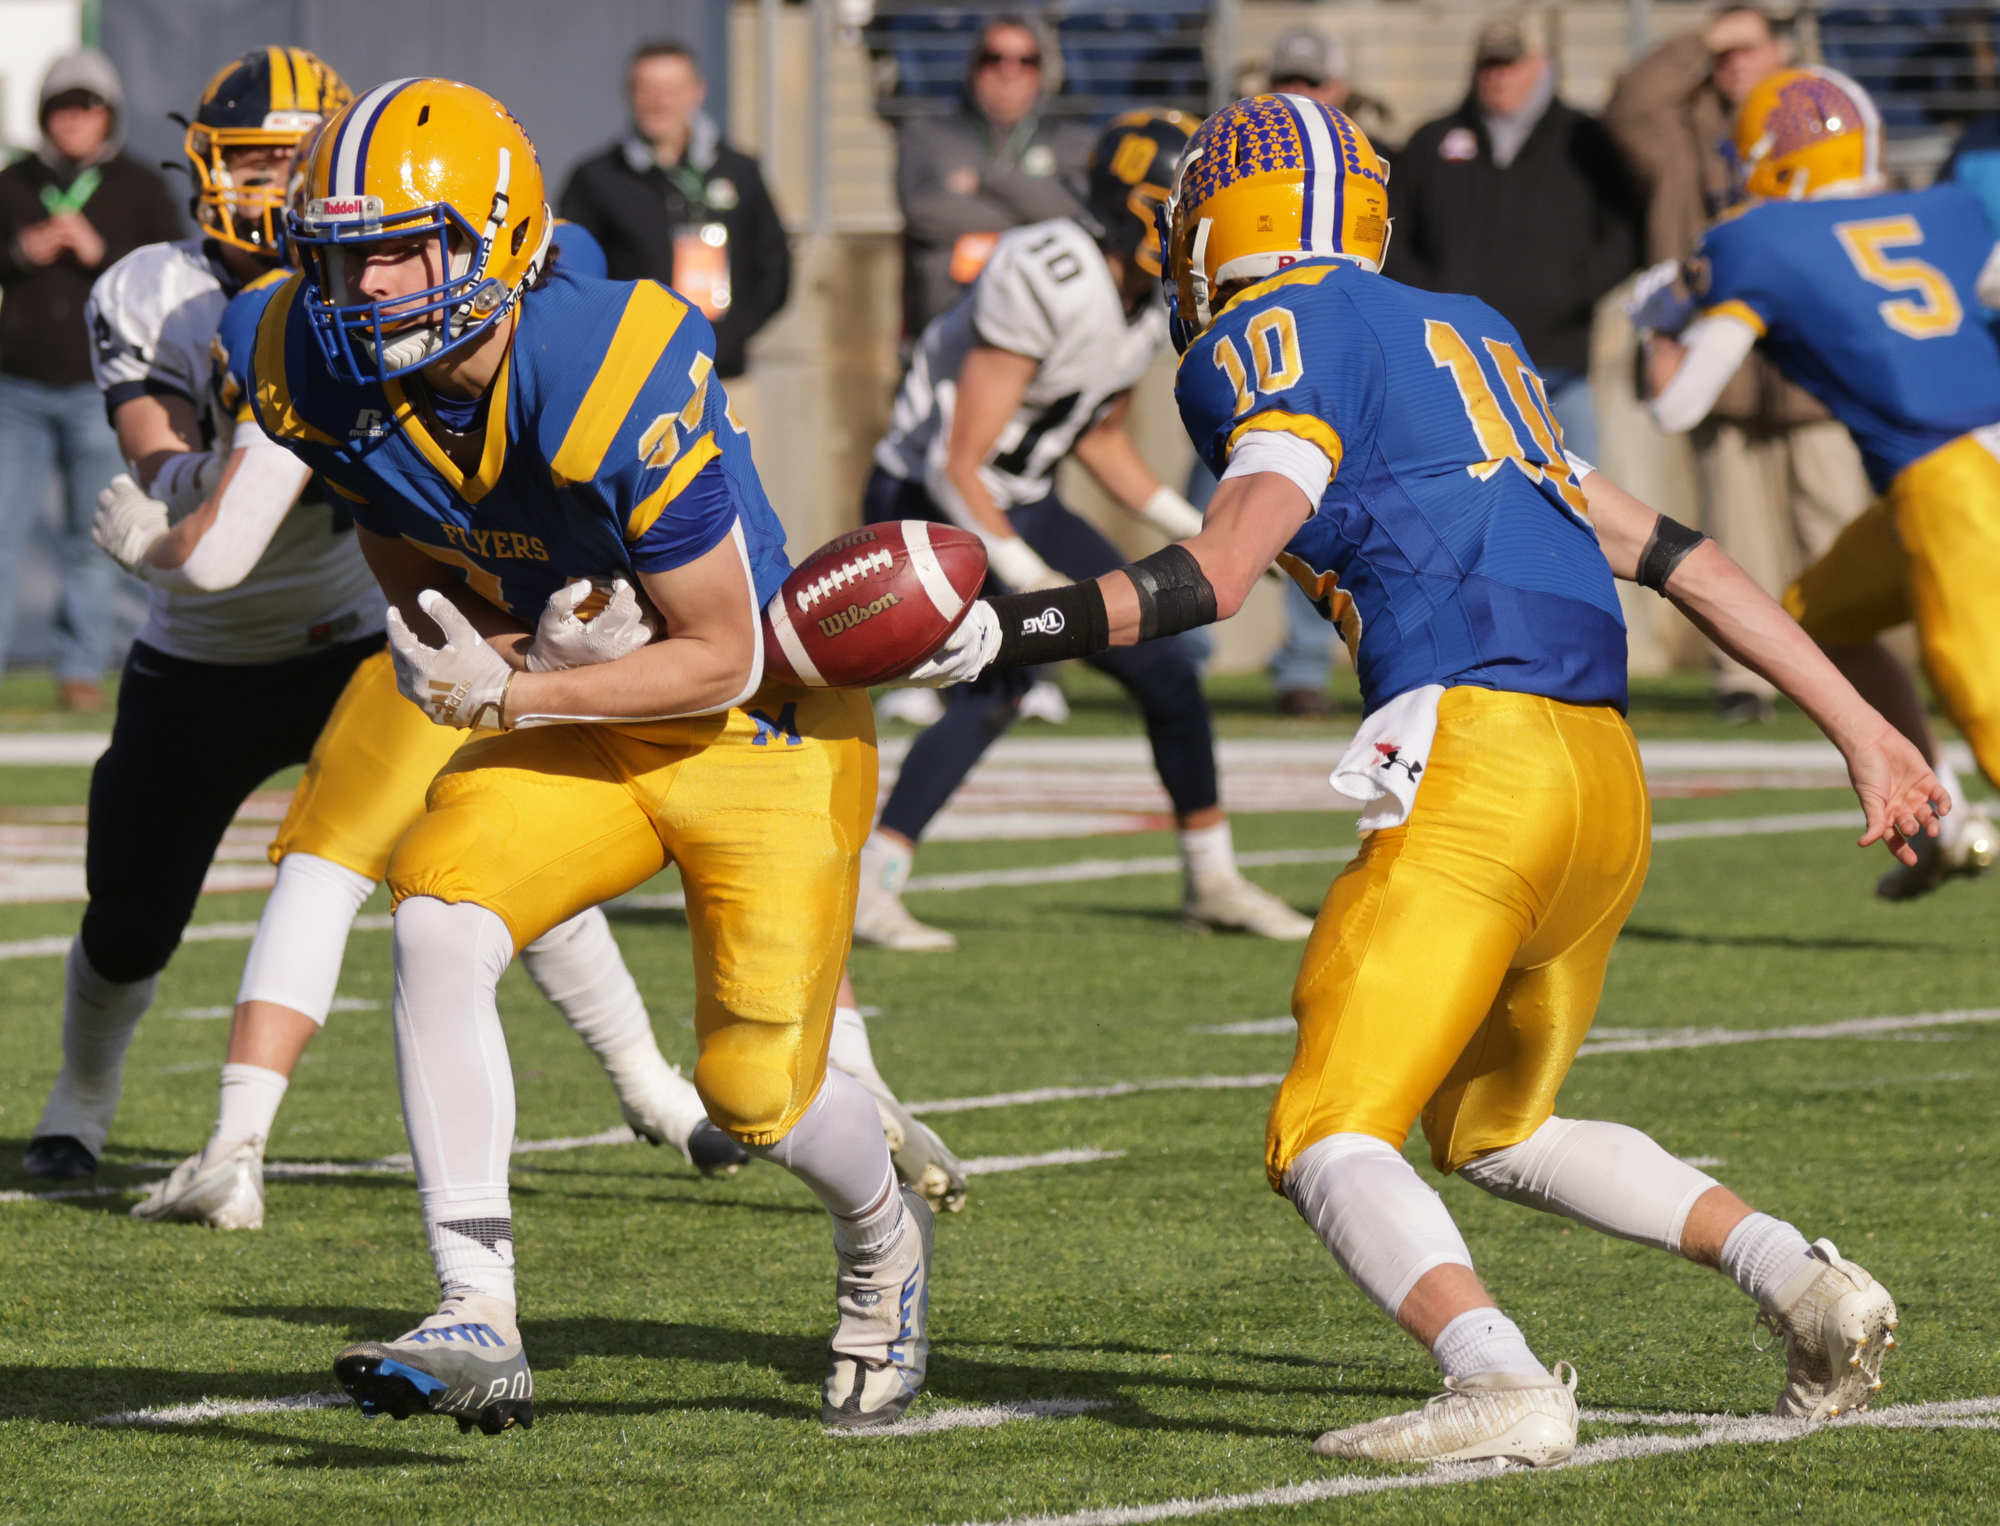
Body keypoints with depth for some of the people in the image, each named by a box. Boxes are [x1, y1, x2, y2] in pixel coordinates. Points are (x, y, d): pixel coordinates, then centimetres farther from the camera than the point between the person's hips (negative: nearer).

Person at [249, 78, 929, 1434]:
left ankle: (886, 1240, 34)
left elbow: (723, 655, -24)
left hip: (761, 725, -5)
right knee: (439, 921, -21)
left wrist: (510, 697, -27)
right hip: (578, 726, 6)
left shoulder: (612, 385, -33)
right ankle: (479, 1328, -22)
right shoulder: (328, 378, -14)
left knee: (756, 1087, -4)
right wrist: (441, 636, -10)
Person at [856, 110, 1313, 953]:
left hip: (1019, 507, 8)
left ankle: (1213, 881, 24)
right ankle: (867, 887, -22)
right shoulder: (1048, 284, -28)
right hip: (928, 506, -8)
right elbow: (958, 469, -27)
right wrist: (1031, 581, -31)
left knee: (1166, 672, 6)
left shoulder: (1153, 302, -1)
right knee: (995, 687, -27)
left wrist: (1205, 533, 14)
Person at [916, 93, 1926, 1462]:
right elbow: (1670, 556, 28)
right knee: (1496, 1134, 24)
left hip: (1477, 760, -8)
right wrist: (1859, 727, 30)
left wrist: (1009, 628, -16)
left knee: (1328, 1141, -7)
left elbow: (1223, 576, -13)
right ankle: (1801, 1279, 10)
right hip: (1610, 785, 8)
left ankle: (1504, 1384, -29)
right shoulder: (1466, 338, 26)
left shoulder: (1274, 338, 3)